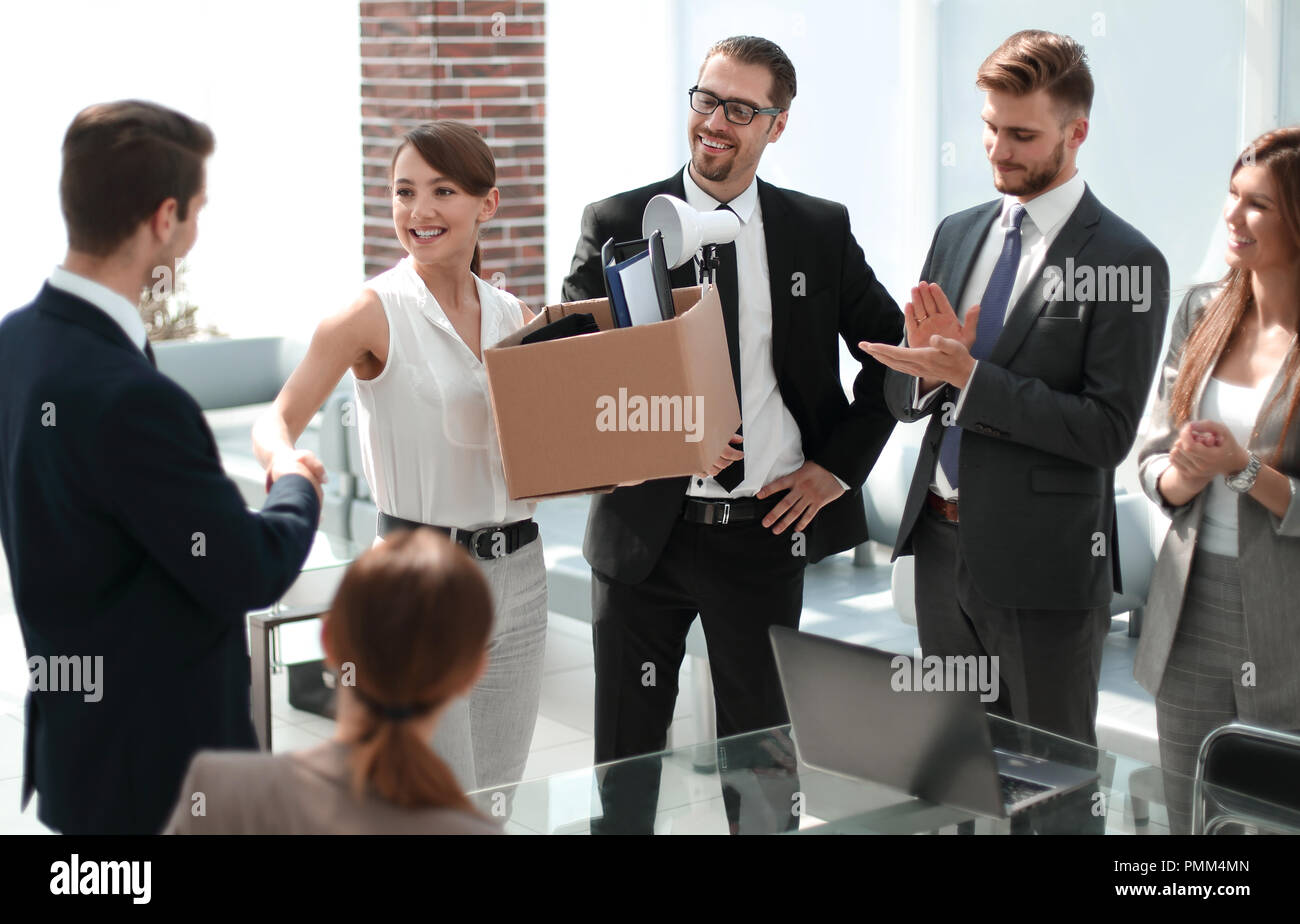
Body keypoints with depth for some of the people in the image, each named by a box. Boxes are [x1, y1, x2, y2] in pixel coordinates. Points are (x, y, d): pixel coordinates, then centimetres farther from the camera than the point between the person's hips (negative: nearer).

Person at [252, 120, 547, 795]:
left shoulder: (513, 317, 7)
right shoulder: (374, 313, -9)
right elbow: (277, 422, -15)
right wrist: (286, 462, -37)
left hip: (517, 572, 5)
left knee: (500, 793, 15)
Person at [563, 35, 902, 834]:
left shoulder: (821, 229, 3)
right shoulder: (617, 225, -2)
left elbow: (892, 352, 10)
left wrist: (840, 466, 1)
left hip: (768, 529, 1)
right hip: (646, 529, -1)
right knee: (626, 749, 9)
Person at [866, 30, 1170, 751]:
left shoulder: (1125, 263, -12)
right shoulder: (956, 235, 9)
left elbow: (1108, 432, -18)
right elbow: (901, 396, 10)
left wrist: (969, 375, -22)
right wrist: (928, 362, -13)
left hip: (1043, 562, -6)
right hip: (942, 543, 6)